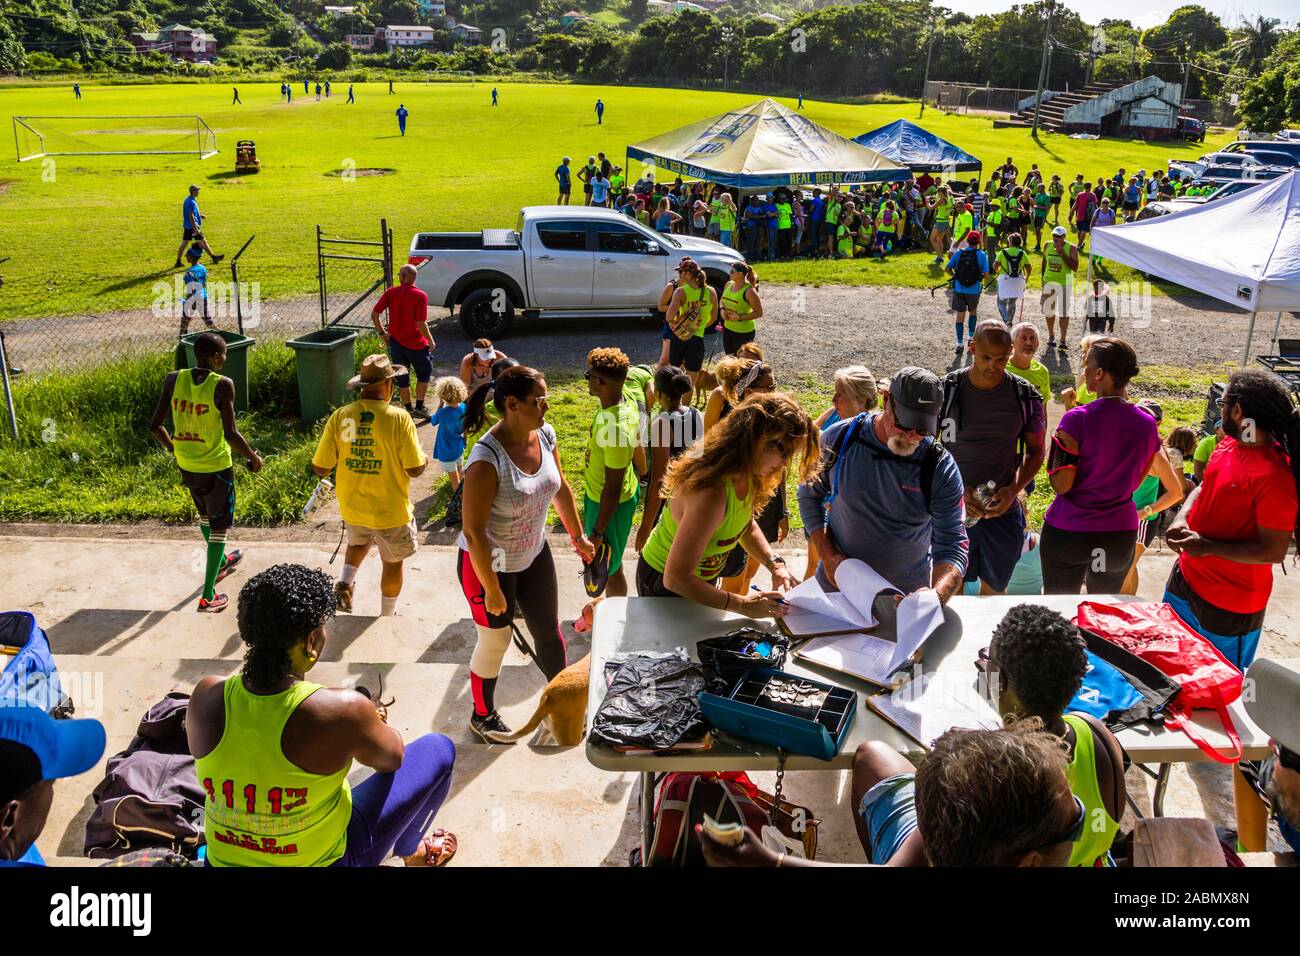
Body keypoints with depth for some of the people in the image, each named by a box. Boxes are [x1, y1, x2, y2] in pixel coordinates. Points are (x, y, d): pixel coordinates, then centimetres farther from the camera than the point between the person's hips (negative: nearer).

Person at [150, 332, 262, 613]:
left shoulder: (173, 379, -6)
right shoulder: (222, 385, -20)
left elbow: (155, 426, -4)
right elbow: (231, 434, -24)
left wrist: (172, 448, 15)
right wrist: (254, 458, -8)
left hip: (186, 465, 6)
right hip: (216, 467, -6)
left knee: (205, 515, 29)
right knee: (219, 528, 8)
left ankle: (221, 562, 54)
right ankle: (208, 596, 8)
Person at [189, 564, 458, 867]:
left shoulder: (206, 697, -18)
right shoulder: (342, 709, -30)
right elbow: (392, 758, -9)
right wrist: (371, 724, 13)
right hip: (321, 861, -4)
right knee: (440, 749, 9)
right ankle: (412, 853, 38)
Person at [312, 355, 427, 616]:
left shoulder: (339, 417, -12)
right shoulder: (399, 419, -21)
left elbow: (320, 468, -8)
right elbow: (415, 470, -17)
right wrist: (424, 459, 6)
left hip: (352, 507, 4)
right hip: (390, 511, -3)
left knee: (358, 543, 35)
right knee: (393, 563, 20)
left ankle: (344, 584, 15)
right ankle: (387, 616, 33)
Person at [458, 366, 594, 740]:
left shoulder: (545, 435, -11)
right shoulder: (487, 459, -33)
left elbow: (561, 487, 7)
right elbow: (473, 532, -27)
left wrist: (578, 537, 15)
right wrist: (492, 590, -20)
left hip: (534, 555, 6)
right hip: (489, 564, -6)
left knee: (549, 629, 21)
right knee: (495, 641, 13)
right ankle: (483, 716, 40)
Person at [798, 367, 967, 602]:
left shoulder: (942, 469, -18)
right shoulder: (839, 439, -14)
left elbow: (952, 547, -19)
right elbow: (810, 493, 0)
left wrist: (936, 596, -39)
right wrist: (828, 555, -11)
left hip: (908, 592, -1)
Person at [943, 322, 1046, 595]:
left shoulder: (1026, 396, -3)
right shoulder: (946, 390, -8)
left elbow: (1036, 451, 7)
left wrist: (1014, 489, -11)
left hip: (1003, 510, 1)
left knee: (994, 588, 16)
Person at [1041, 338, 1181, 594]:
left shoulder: (1077, 420, -17)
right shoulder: (1147, 424, -2)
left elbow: (1061, 484, -16)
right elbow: (1134, 483, 9)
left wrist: (1058, 438, -5)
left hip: (1068, 531, -4)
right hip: (1121, 534, 4)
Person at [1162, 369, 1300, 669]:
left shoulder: (1275, 476, -26)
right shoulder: (1230, 443, -1)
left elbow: (1274, 551, -23)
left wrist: (1207, 547, -27)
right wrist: (1182, 519, -5)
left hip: (1228, 605, -8)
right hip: (1185, 579, 8)